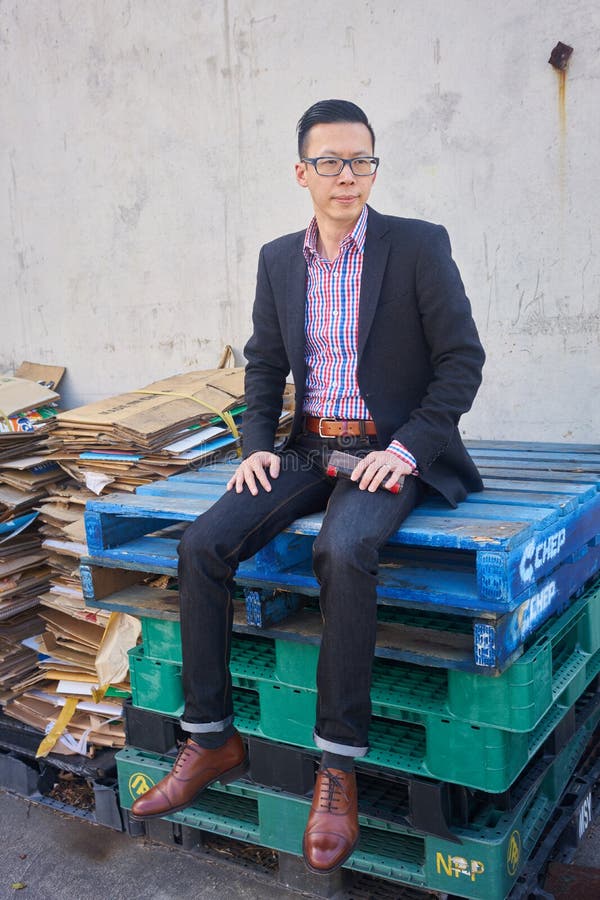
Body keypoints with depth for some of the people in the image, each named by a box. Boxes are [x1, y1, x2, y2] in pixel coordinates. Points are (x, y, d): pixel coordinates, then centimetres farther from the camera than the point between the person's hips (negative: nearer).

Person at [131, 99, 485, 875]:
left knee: (343, 551, -35)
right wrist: (257, 445, 0)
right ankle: (212, 741, -4)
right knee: (203, 544, -17)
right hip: (307, 448, 5)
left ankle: (337, 766, -20)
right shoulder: (278, 259, 11)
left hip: (388, 451, -4)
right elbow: (264, 363, 16)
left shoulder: (419, 245, -3)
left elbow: (462, 359, -5)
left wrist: (406, 448, -15)